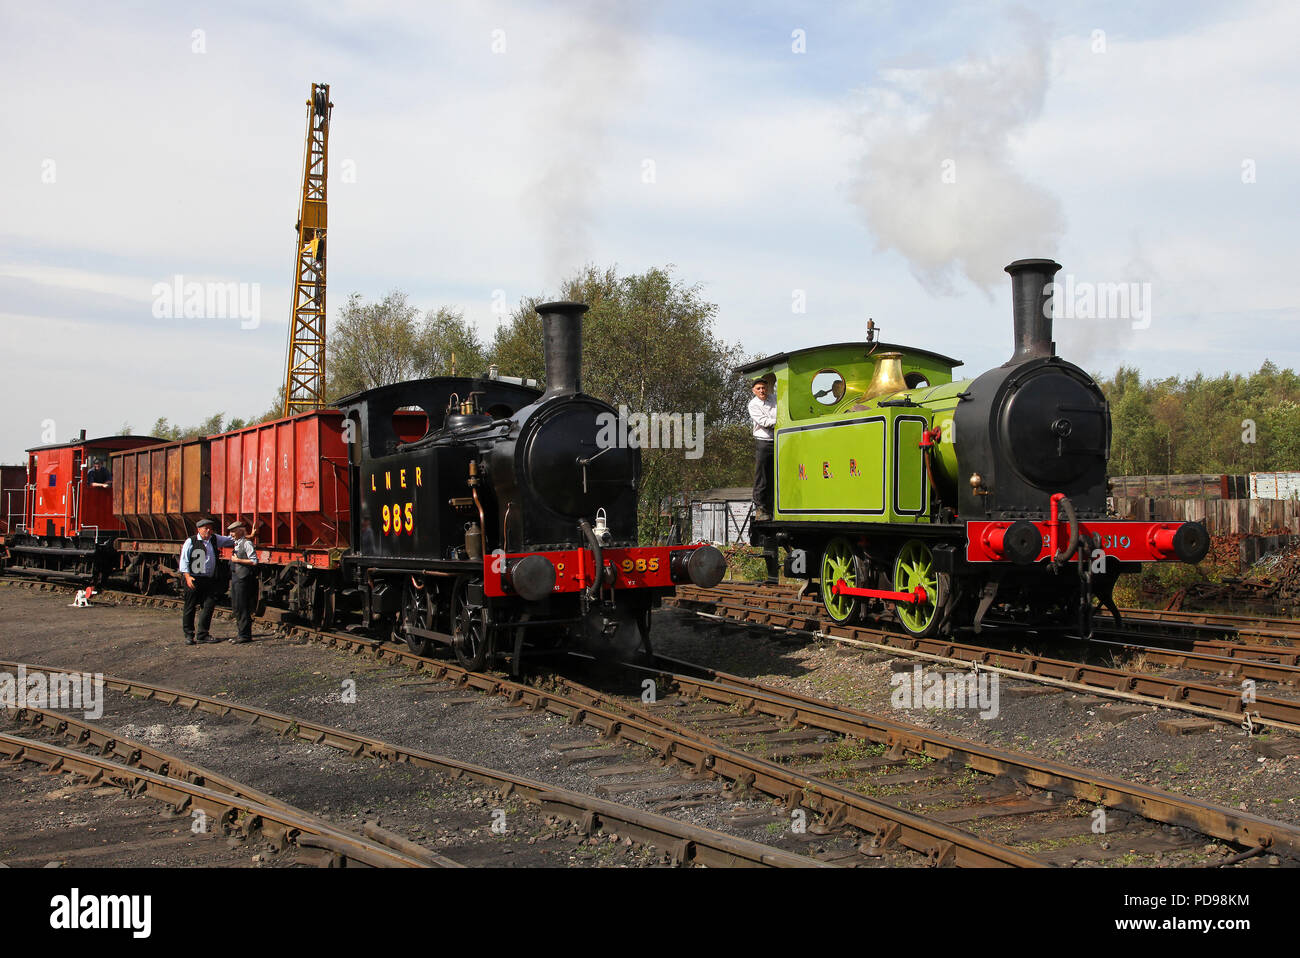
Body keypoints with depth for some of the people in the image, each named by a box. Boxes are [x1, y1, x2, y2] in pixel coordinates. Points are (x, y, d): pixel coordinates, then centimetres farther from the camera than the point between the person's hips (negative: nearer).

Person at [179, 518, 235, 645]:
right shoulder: (190, 542, -2)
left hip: (210, 580, 5)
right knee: (190, 608, 2)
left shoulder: (215, 539, 13)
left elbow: (229, 540, 24)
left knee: (208, 607, 3)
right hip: (194, 580, -5)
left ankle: (202, 635, 13)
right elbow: (184, 560, -3)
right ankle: (189, 635, 12)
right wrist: (187, 576, -13)